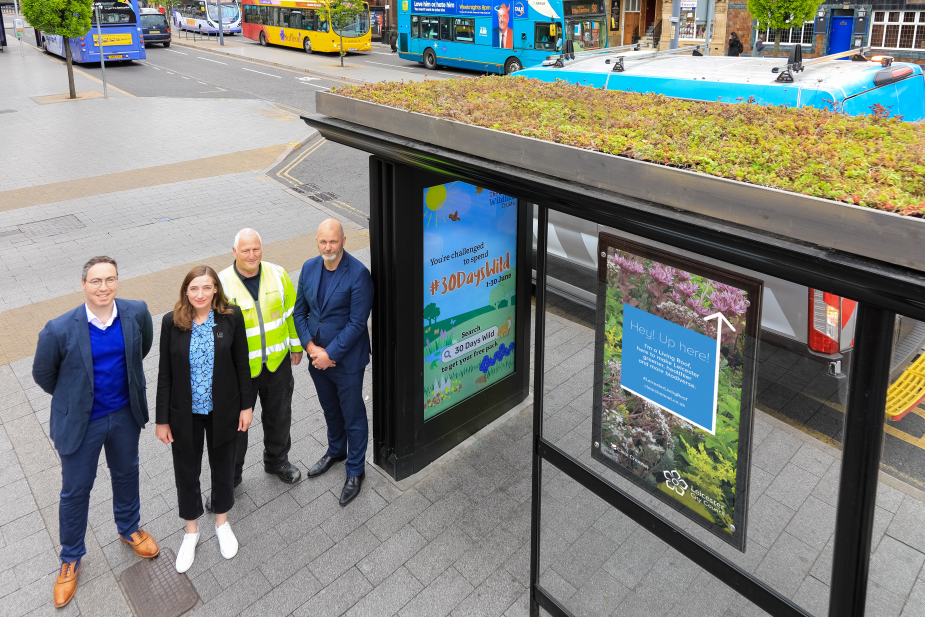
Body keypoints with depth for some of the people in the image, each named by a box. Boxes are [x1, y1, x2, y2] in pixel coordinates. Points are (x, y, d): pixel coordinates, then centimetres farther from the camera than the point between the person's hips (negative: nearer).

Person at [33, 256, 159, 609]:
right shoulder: (60, 330, -26)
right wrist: (72, 399, 7)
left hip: (125, 414, 3)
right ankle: (70, 559, 39)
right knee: (75, 490, 15)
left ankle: (129, 529, 52)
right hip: (81, 422, -3)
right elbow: (42, 375, -7)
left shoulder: (137, 313, -17)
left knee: (126, 475, 24)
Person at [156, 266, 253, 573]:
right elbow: (165, 373, -5)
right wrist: (162, 420, -3)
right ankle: (191, 531, 41)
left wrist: (246, 406, -1)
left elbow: (241, 364, -3)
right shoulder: (171, 322, -11)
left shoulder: (231, 317, -12)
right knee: (186, 472, 15)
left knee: (223, 466, 19)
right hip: (184, 413, 0)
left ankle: (222, 522, 45)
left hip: (223, 410, 0)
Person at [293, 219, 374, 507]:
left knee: (353, 417, 10)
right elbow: (299, 311, 3)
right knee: (330, 410, 26)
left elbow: (357, 323, -21)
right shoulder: (309, 267, -2)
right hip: (317, 356, 6)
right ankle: (336, 451, 50)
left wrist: (330, 354, -20)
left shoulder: (358, 274, -21)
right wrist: (311, 347, -10)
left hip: (346, 361, -6)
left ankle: (355, 471, 28)